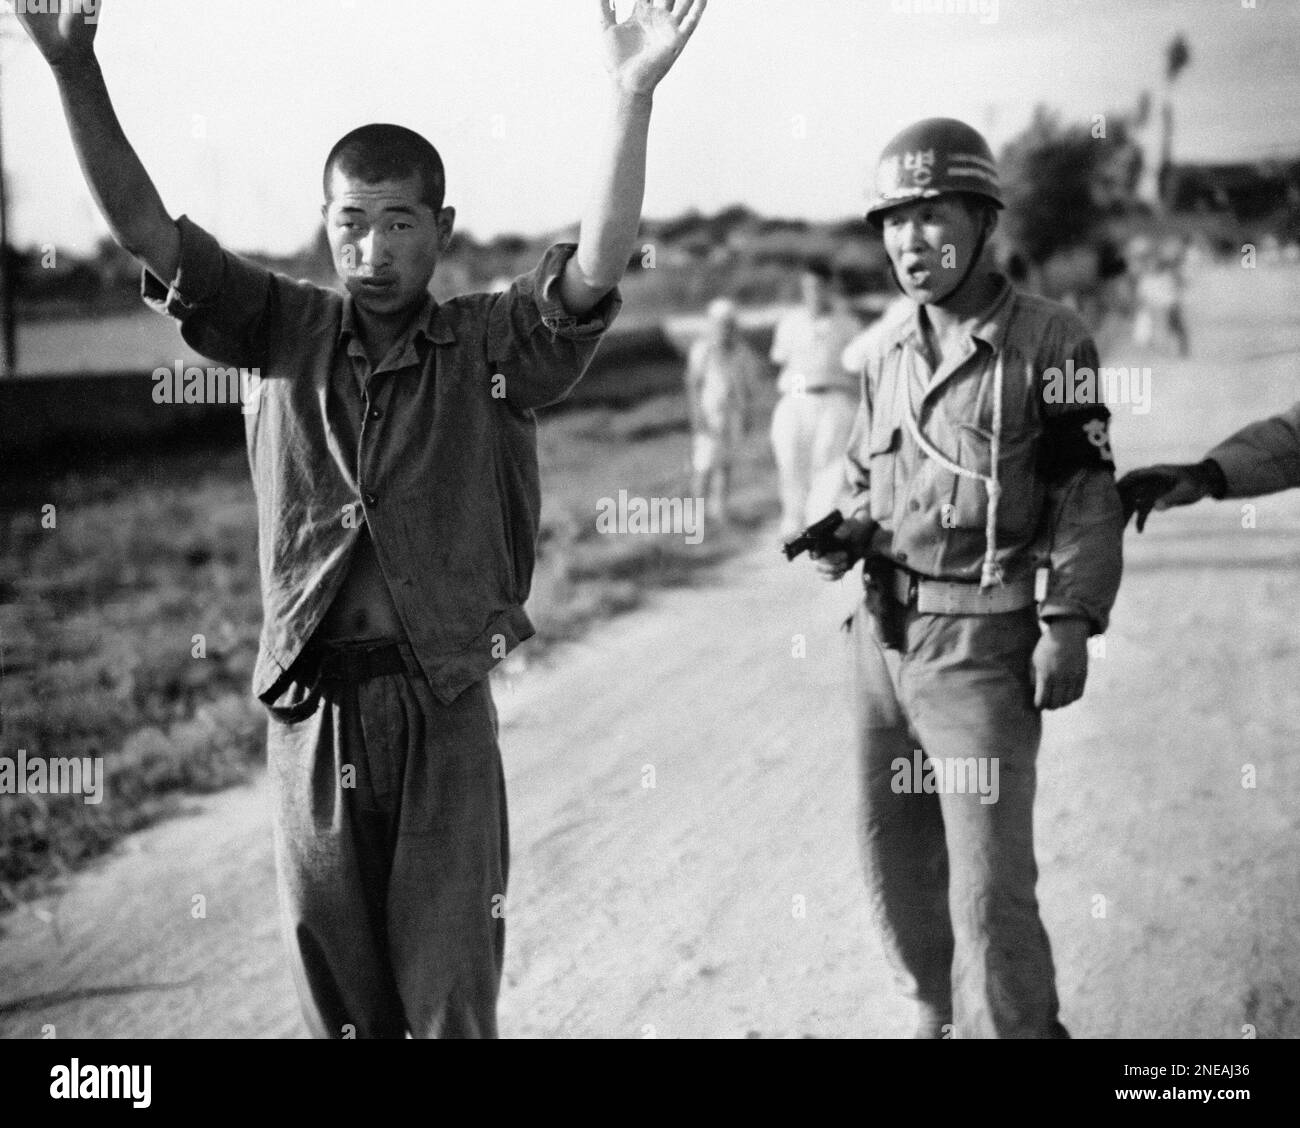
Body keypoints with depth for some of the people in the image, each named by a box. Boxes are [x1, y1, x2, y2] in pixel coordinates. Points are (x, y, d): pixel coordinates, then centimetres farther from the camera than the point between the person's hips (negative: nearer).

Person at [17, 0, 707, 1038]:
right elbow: (146, 230, -2)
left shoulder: (495, 348, 0)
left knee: (451, 992, 4)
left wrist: (631, 97, -30)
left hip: (444, 708, -2)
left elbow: (599, 263, -16)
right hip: (311, 708, 2)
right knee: (337, 990, 12)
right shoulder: (282, 333, 5)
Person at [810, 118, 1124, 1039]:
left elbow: (1089, 496, -8)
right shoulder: (887, 347, 10)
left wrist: (1070, 623, -14)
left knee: (989, 884, -7)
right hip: (883, 634, 7)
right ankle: (940, 1020, 34)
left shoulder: (1048, 341, -8)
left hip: (981, 642, -7)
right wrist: (849, 533, 2)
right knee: (897, 863, 15)